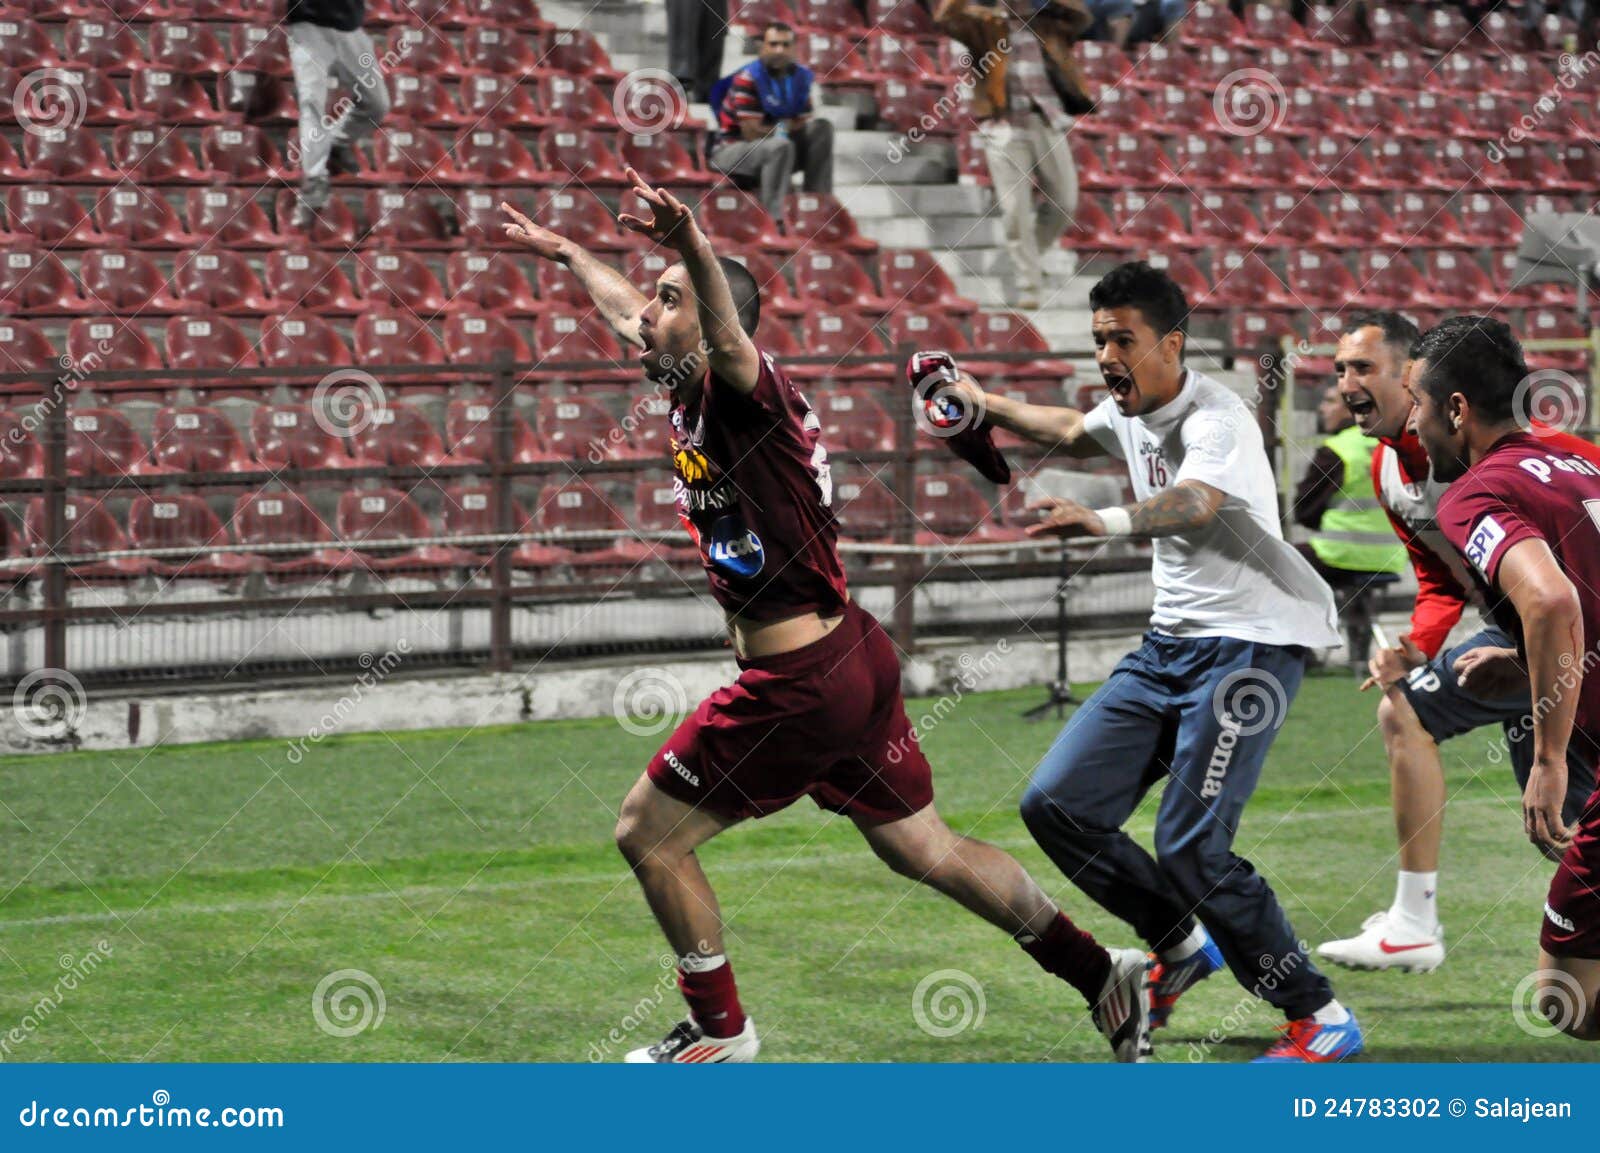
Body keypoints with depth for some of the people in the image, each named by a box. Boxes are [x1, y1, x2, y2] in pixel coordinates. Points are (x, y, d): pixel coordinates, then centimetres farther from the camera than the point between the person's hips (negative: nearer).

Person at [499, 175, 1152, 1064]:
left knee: (649, 834, 3)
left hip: (798, 687, -10)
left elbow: (730, 333, -41)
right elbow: (631, 313, 31)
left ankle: (721, 1032, 15)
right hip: (855, 657, 10)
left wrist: (694, 248, -61)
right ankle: (1103, 973, 22)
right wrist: (566, 254, 46)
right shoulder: (698, 389, 10)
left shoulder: (742, 393, -16)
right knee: (924, 850, 17)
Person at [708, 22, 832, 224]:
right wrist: (785, 127, -9)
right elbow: (752, 133, -22)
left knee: (822, 128, -11)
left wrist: (784, 128, -15)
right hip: (732, 150, -7)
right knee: (780, 146, -36)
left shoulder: (801, 76, 3)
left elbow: (804, 125, 5)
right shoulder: (747, 79, -19)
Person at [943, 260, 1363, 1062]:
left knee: (1191, 844, -19)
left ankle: (1321, 1021, -6)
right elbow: (1072, 433, 35)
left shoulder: (1215, 420, -19)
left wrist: (1105, 522, -59)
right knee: (1057, 804, 1)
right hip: (1169, 645, 9)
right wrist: (988, 406, 42)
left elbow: (1194, 502, -42)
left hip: (1248, 644, -9)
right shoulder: (1130, 414, 9)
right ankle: (1183, 943, 22)